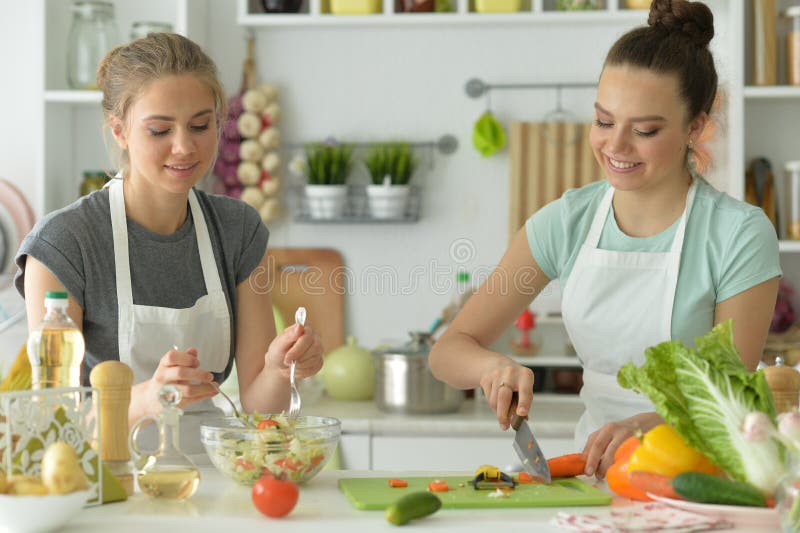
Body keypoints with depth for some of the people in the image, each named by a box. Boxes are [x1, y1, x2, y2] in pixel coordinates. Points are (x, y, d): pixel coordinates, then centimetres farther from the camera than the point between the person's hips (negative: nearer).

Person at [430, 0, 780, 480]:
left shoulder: (739, 235, -6)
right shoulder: (567, 222, 5)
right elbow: (450, 349, 7)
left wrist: (646, 426, -28)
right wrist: (495, 366, -18)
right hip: (594, 470, 3)